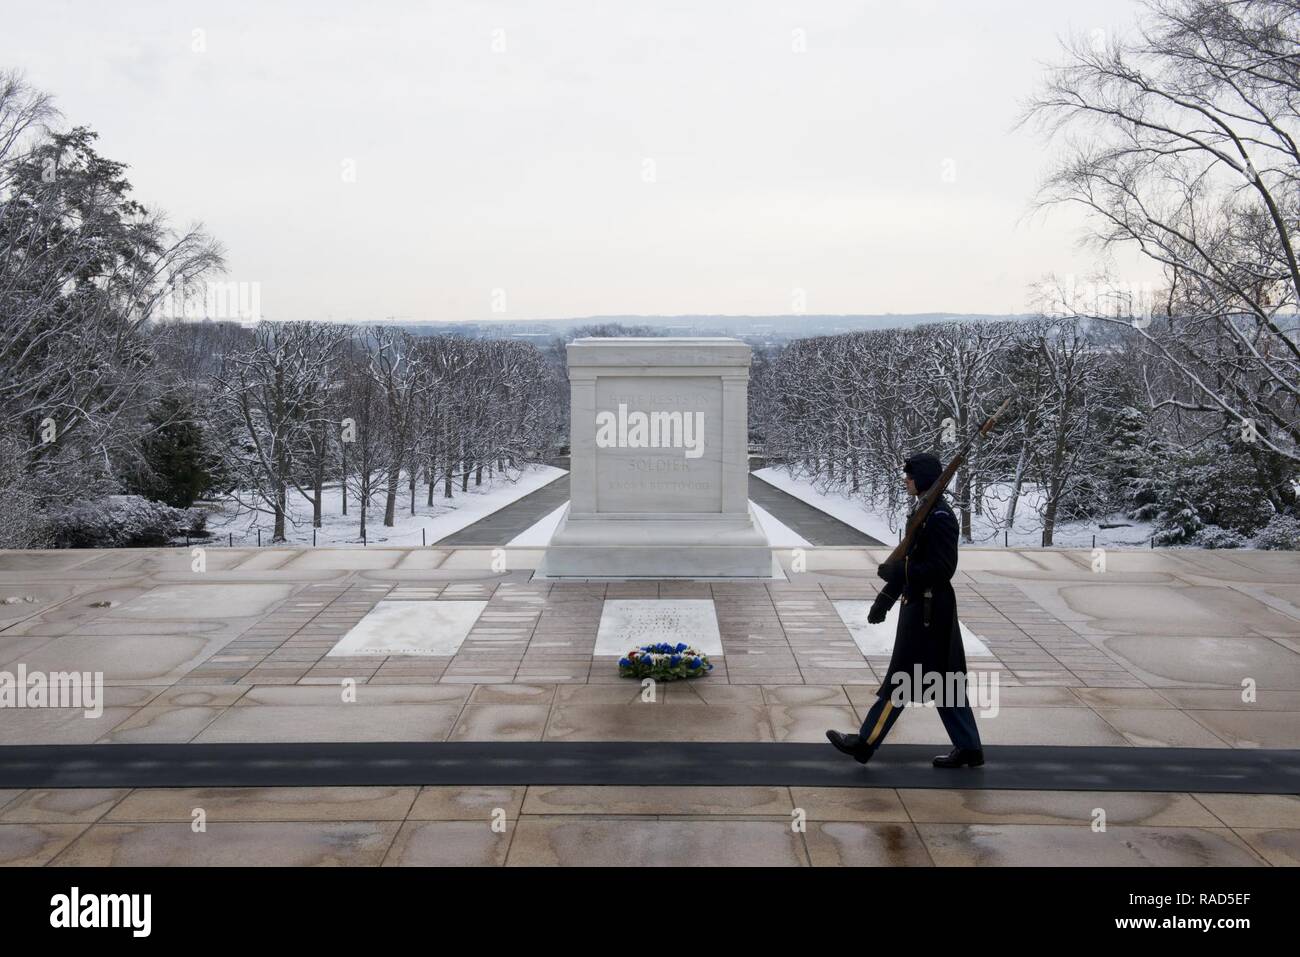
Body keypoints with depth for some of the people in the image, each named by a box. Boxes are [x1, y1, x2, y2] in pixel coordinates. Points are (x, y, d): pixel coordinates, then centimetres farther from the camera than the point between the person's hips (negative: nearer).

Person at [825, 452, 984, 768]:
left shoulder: (940, 517, -18)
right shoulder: (926, 512, 12)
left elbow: (941, 569, -23)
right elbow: (910, 562, 18)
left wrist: (893, 571, -20)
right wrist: (884, 600, 18)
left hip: (927, 611, -10)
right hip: (920, 606, 10)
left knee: (901, 679, -1)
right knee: (945, 682, 13)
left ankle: (866, 743, 8)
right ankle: (968, 748, 20)